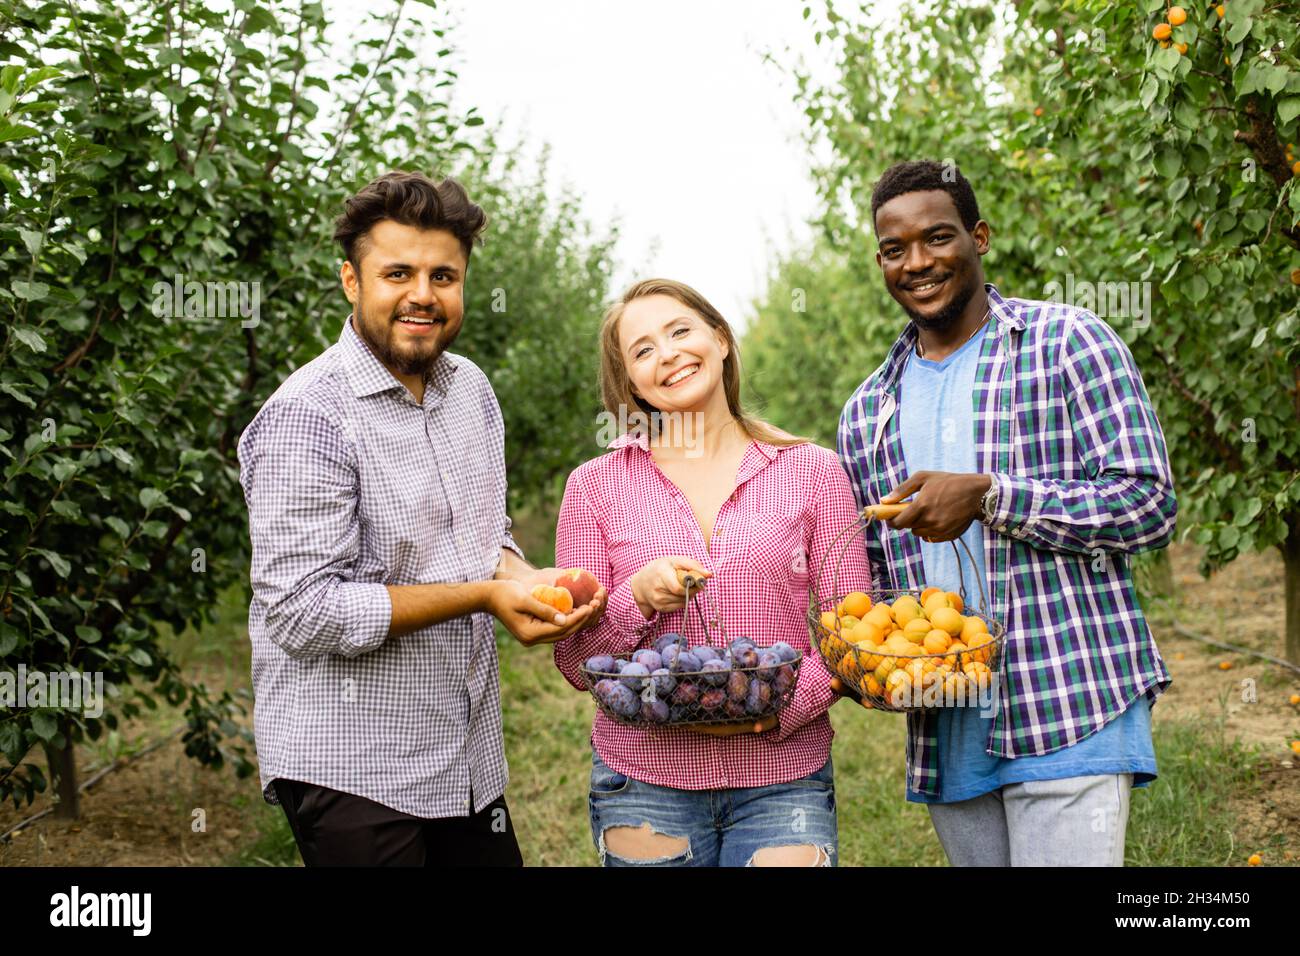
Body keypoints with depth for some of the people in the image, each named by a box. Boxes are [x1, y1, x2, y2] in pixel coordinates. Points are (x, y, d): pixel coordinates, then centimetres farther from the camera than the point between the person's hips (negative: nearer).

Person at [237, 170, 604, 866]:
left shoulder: (470, 388, 8)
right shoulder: (308, 416, -17)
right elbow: (301, 611, -21)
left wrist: (523, 577, -5)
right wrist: (482, 595, -20)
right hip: (351, 772, -7)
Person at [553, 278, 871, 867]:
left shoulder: (813, 472, 3)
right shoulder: (596, 486, 3)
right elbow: (574, 663, 3)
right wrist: (637, 599, -15)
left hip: (782, 779, 0)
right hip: (644, 781, 0)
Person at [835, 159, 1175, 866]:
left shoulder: (1067, 343, -1)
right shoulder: (866, 413, 14)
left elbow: (1148, 505, -8)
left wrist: (989, 497, -17)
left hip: (1072, 719, -5)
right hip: (944, 734, 5)